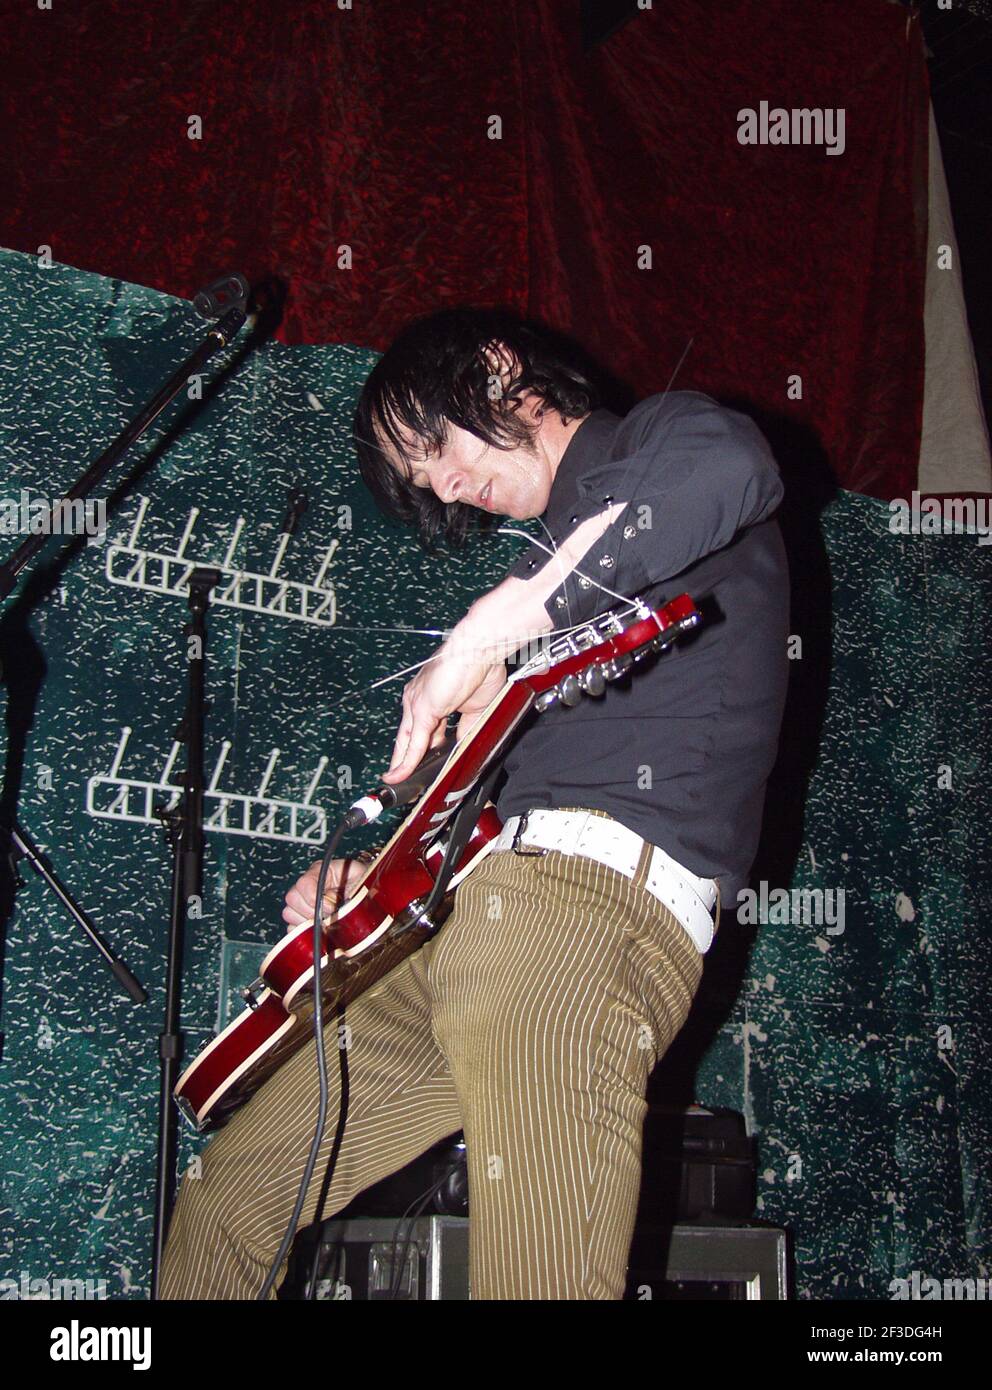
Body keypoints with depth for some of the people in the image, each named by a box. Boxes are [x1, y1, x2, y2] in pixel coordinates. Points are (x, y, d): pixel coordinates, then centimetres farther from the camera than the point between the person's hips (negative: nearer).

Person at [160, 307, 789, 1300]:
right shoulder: (562, 552, 34)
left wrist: (489, 630, -18)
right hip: (461, 909, 10)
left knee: (539, 1276, -25)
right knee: (224, 1208, 13)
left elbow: (727, 465, -22)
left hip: (592, 885, -10)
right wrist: (368, 877, 18)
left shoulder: (657, 439, 7)